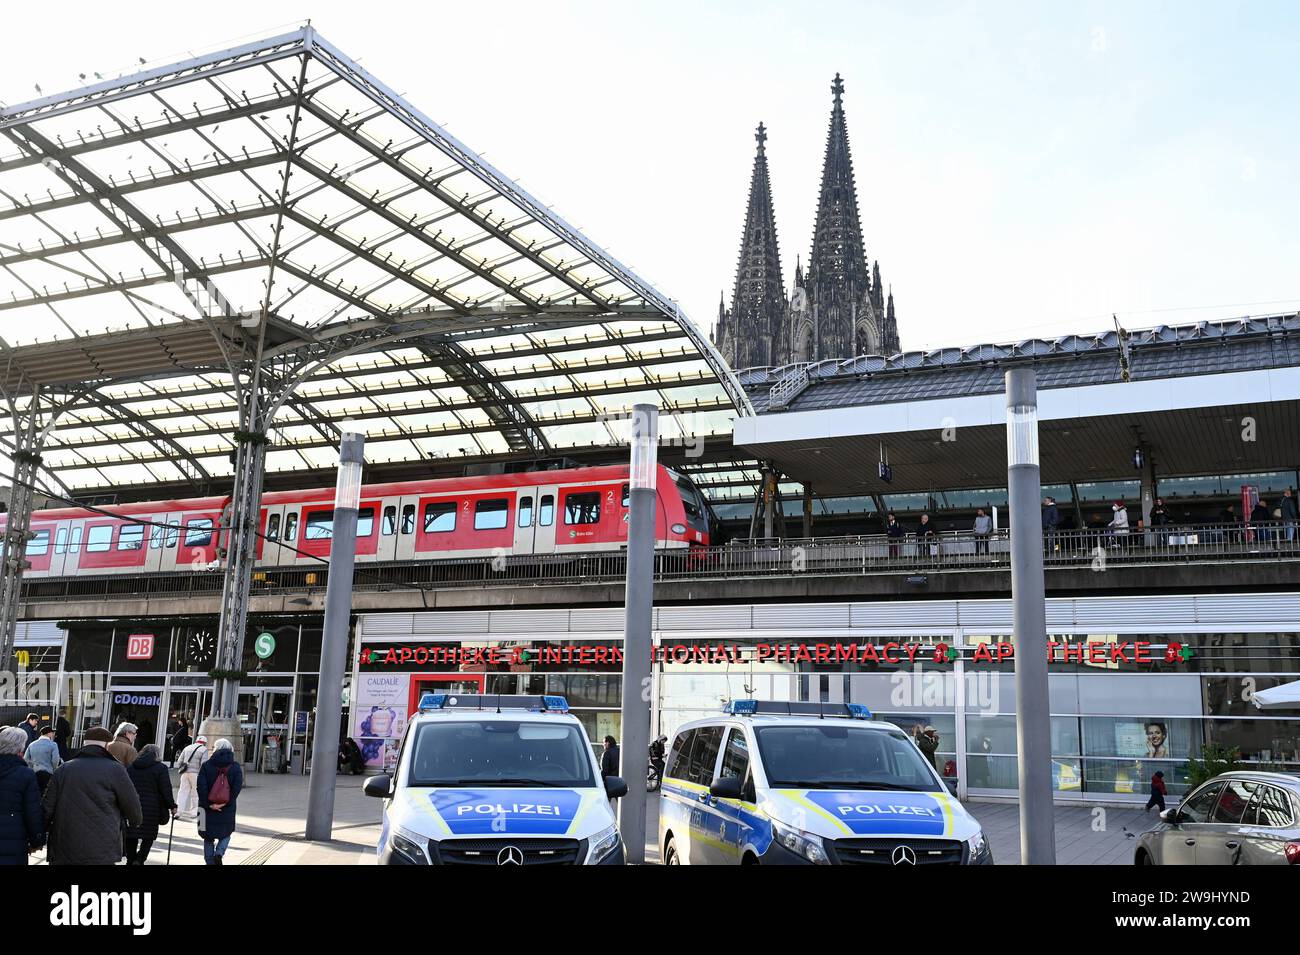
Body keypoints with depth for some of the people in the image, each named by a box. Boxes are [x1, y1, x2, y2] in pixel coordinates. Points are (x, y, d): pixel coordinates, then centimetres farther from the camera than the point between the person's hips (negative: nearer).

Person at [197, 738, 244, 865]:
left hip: (208, 807, 0)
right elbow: (237, 787, -13)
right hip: (227, 809, 0)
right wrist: (225, 803, -11)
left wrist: (208, 804, -10)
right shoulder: (236, 767, -1)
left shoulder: (207, 765, -3)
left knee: (208, 837, 14)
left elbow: (201, 786, -13)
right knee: (226, 834, 19)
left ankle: (210, 861, 14)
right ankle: (219, 853, -4)